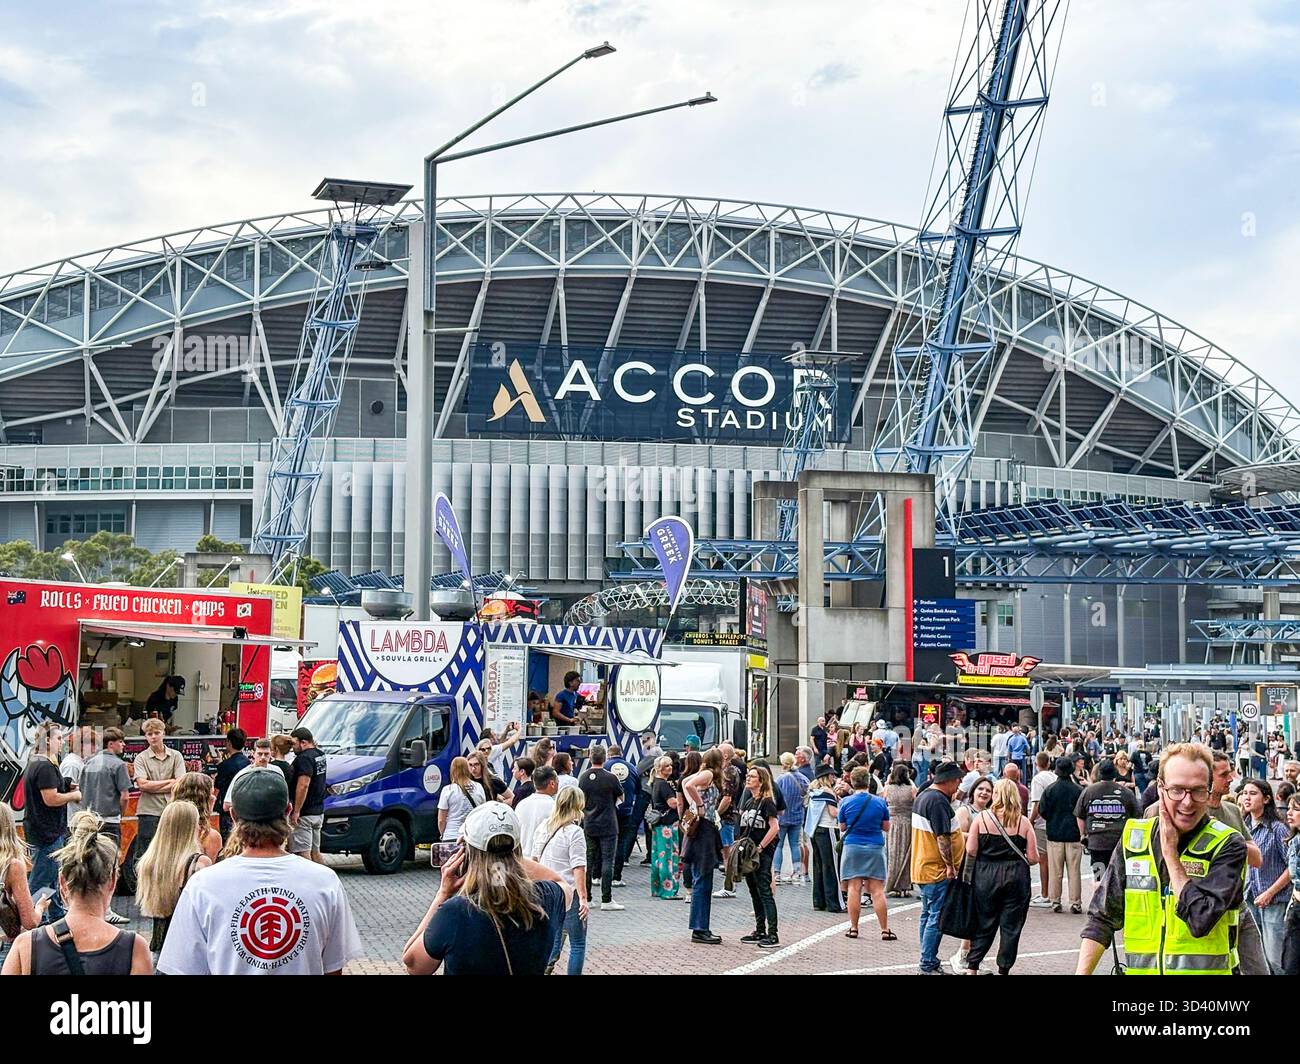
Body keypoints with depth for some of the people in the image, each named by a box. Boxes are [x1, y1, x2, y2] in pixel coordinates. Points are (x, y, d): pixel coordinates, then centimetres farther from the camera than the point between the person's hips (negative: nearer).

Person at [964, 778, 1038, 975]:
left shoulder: (981, 818, -3)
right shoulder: (1024, 822, -1)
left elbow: (971, 852, -6)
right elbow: (1033, 858, -3)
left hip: (986, 876, 1)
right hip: (1017, 878, 0)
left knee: (984, 924, 11)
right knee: (1011, 927, 8)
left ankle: (972, 967, 10)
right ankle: (1004, 969, 11)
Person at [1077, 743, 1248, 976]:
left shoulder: (1227, 844, -9)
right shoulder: (1133, 837, 3)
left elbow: (1201, 921, -21)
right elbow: (1103, 917, 8)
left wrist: (1170, 853, -13)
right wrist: (1082, 972, -2)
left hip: (1206, 968, -3)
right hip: (1141, 967, 3)